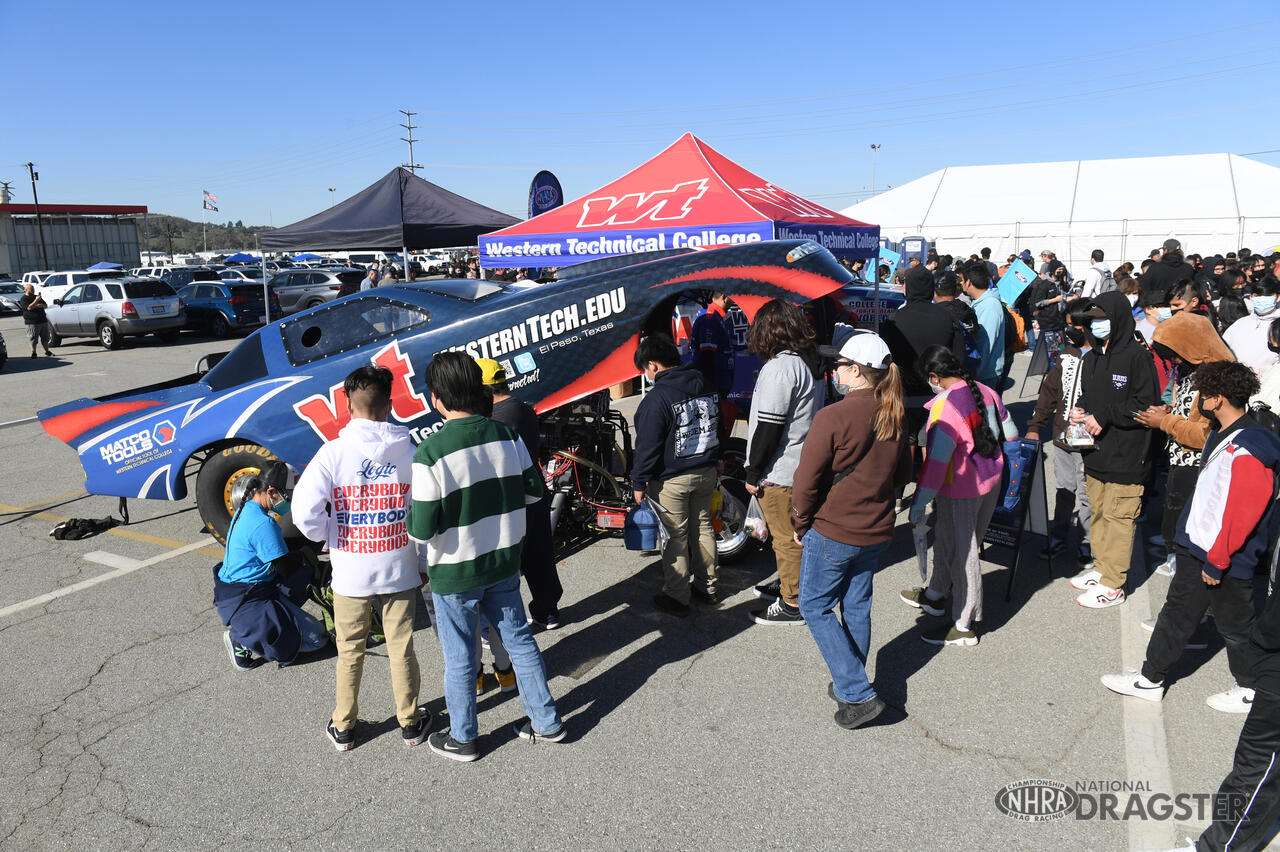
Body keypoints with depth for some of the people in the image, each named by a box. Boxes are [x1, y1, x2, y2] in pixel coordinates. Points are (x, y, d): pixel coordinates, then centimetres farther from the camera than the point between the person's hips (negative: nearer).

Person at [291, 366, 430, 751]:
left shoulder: (333, 451, -12)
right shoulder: (408, 449, -9)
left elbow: (304, 512, -19)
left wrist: (330, 536, 1)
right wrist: (426, 562, 5)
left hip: (350, 574, 0)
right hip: (400, 571, 1)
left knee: (350, 652, 17)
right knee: (401, 648, 15)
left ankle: (343, 727, 33)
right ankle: (410, 722, 30)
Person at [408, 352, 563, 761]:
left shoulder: (430, 453, -23)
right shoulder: (507, 435, -7)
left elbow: (423, 529, -21)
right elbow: (534, 491, 3)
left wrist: (412, 511, 0)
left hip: (454, 573, -4)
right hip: (504, 561, 5)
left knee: (459, 658, 13)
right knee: (518, 638, 19)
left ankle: (461, 738, 32)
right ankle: (546, 722, 31)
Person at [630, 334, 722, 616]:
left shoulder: (657, 398, -19)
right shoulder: (705, 386, 5)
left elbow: (648, 446, -17)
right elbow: (717, 429, 16)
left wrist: (638, 483, -8)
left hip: (671, 480, -7)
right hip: (706, 473, 7)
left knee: (675, 536, 3)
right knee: (702, 527, 18)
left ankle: (676, 597, 13)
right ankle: (707, 587, 29)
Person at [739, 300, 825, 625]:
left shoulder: (780, 367, -21)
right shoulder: (812, 361, 8)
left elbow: (769, 426, -23)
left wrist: (753, 472, -15)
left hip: (780, 473, -9)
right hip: (806, 465, 9)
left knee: (786, 538, 2)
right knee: (795, 533, 22)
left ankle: (793, 604, 14)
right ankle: (790, 584, 38)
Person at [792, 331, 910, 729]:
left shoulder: (834, 417, -22)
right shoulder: (895, 418, 0)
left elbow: (807, 481, -17)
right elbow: (902, 473, 12)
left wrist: (800, 524, -3)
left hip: (833, 531, -7)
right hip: (877, 531, 7)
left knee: (815, 606, 9)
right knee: (856, 606, 19)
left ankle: (858, 694, 5)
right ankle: (851, 683, 32)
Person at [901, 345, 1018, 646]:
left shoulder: (945, 407, -23)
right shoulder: (986, 392, 2)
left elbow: (936, 462, -25)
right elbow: (1010, 434, 13)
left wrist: (919, 504, -18)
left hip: (961, 490, -9)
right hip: (991, 480, 9)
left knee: (961, 552, 5)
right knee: (945, 538, 24)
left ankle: (964, 626, 18)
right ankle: (936, 595, 43)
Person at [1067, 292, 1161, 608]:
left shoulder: (1137, 356, -12)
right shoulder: (1092, 358, 13)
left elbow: (1146, 404, -15)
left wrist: (1105, 417, -17)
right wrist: (1081, 410, 4)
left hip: (1126, 454, -8)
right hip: (1096, 451, 8)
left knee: (1118, 517, -1)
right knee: (1098, 511, 17)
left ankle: (1112, 585, 7)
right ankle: (1101, 567, 31)